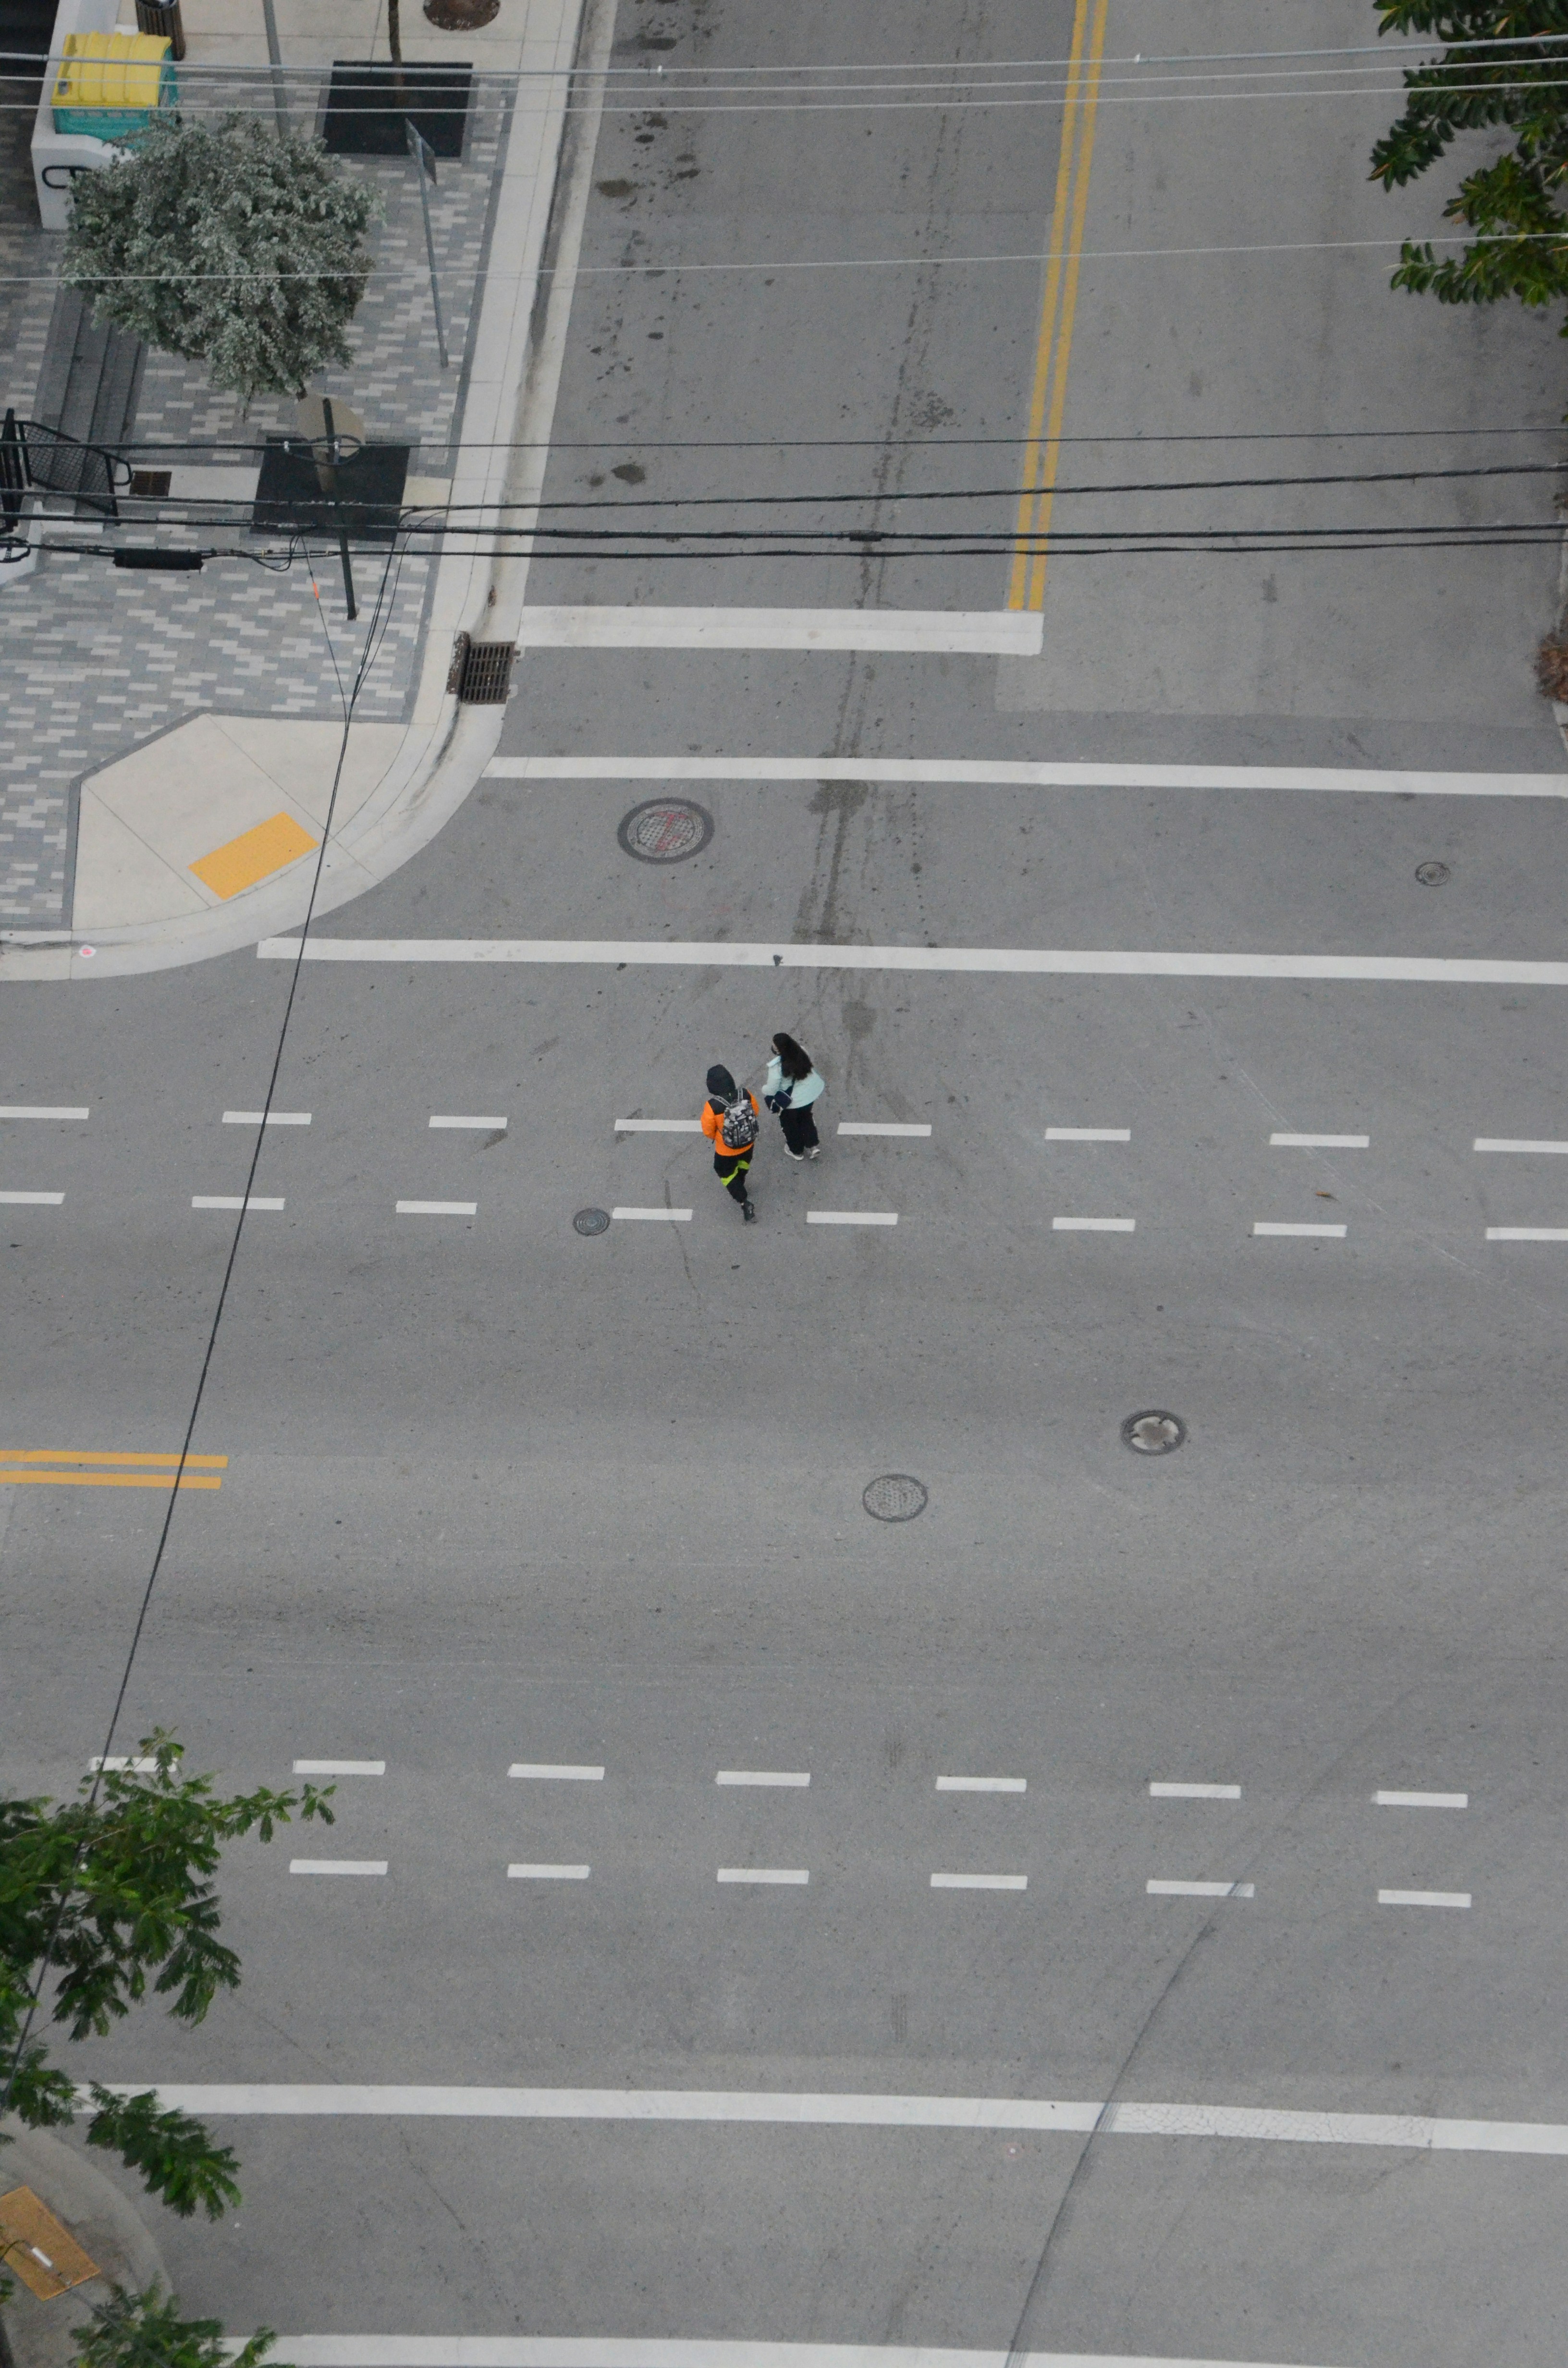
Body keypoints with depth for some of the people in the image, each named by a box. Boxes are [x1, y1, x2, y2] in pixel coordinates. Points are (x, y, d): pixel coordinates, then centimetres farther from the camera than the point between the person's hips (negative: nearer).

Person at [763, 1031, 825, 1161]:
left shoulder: (777, 1066, -33)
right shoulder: (802, 1052, -18)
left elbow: (772, 1089, -23)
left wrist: (764, 1089, -1)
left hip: (790, 1101, -5)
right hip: (808, 1094, 5)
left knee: (790, 1125, 24)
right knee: (806, 1118, 32)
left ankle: (796, 1151, 43)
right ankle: (813, 1145, 34)